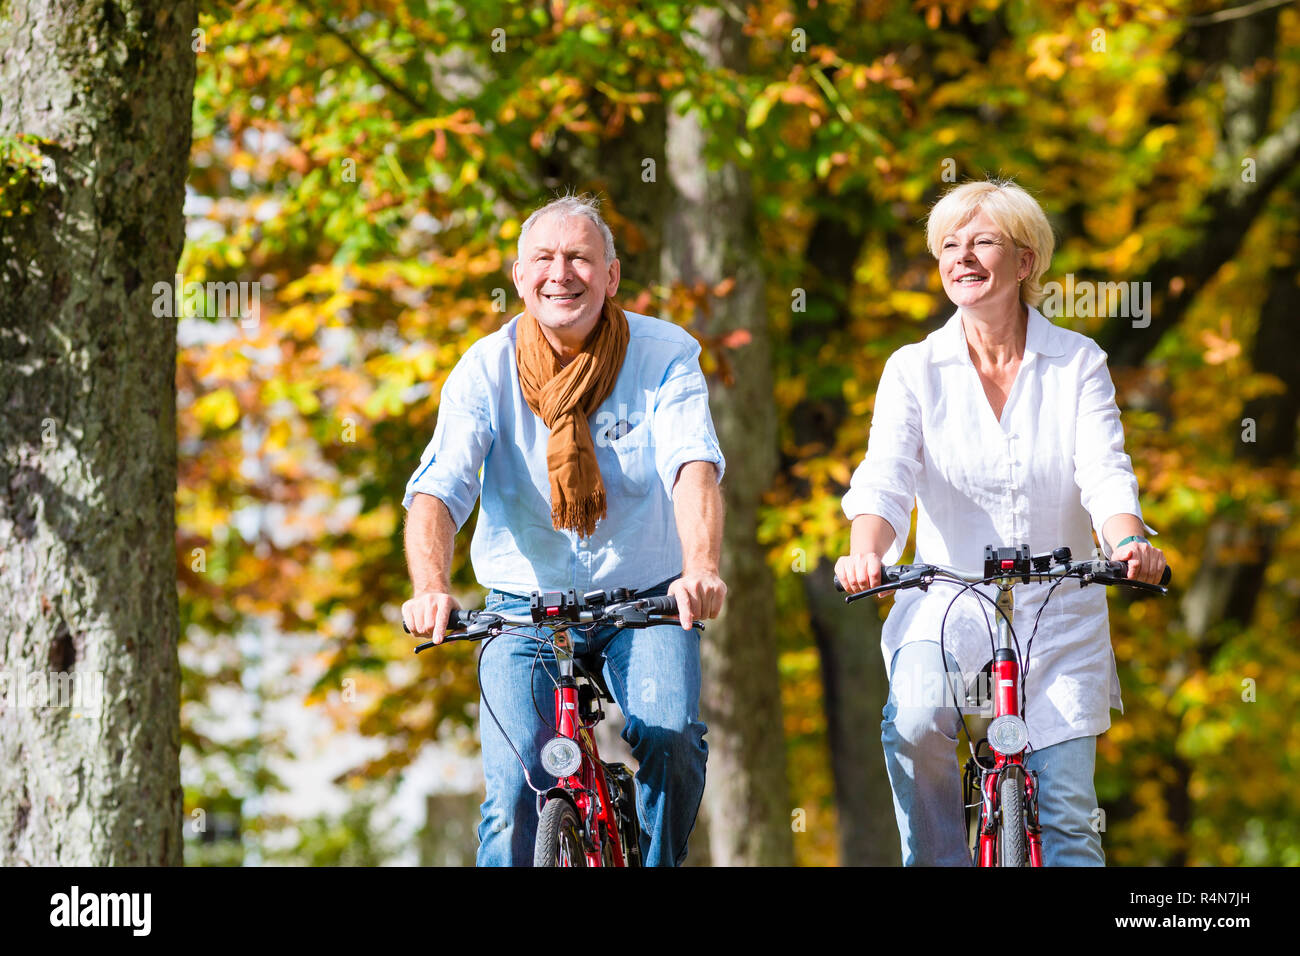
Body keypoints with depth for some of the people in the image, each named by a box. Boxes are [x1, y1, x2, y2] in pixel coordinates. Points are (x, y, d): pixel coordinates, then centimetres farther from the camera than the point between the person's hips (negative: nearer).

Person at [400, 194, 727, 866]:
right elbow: (436, 490, -18)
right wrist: (431, 589, -39)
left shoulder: (664, 355, -8)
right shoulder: (485, 370, -7)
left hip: (646, 602, 0)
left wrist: (700, 570, -43)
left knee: (669, 736, -26)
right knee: (515, 788, -17)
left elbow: (694, 468, -23)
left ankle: (657, 862, 0)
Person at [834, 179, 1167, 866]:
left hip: (1059, 616, 1)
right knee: (915, 720, -31)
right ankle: (935, 862, -12)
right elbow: (885, 475, -12)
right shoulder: (914, 369, 2)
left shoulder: (1078, 363, 3)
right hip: (947, 606, 0)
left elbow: (1105, 472, -11)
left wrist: (1128, 542, -33)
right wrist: (866, 551, -34)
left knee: (1067, 816, -6)